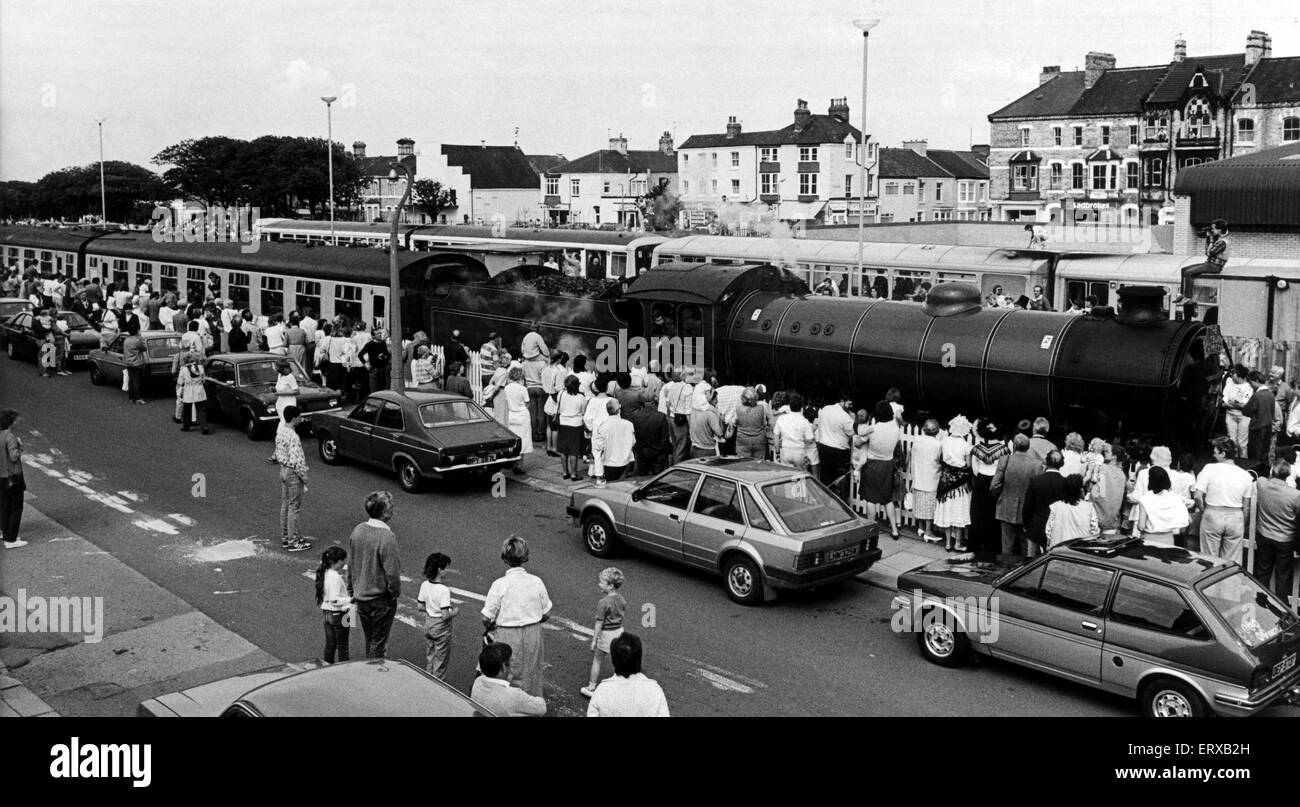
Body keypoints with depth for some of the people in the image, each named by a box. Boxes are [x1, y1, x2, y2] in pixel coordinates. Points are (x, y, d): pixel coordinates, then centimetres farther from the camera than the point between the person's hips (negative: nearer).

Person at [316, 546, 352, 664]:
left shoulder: (325, 574, 5)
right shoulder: (336, 577, -23)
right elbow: (334, 599, -25)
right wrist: (350, 600, -24)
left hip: (327, 613, 8)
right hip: (338, 614, -8)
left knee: (329, 644, 16)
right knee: (342, 645, 4)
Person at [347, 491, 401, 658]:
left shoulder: (357, 530, -4)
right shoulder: (386, 536, -25)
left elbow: (351, 564, 6)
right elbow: (391, 571, -23)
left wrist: (352, 589, 17)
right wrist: (396, 593, -7)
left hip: (361, 596, 7)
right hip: (381, 599, -7)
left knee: (370, 640, 22)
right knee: (378, 644, 8)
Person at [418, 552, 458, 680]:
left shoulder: (424, 585, -6)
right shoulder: (444, 590, -25)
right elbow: (445, 616, -26)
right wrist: (455, 612, -8)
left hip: (428, 624, 7)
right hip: (441, 627, -7)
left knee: (429, 658, 22)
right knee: (440, 662, 9)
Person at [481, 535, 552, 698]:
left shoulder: (499, 585, -15)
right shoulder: (536, 582, -6)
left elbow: (486, 618, -11)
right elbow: (546, 614, 3)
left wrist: (490, 627, 10)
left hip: (508, 637, -3)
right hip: (533, 636, 3)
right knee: (531, 675, 19)